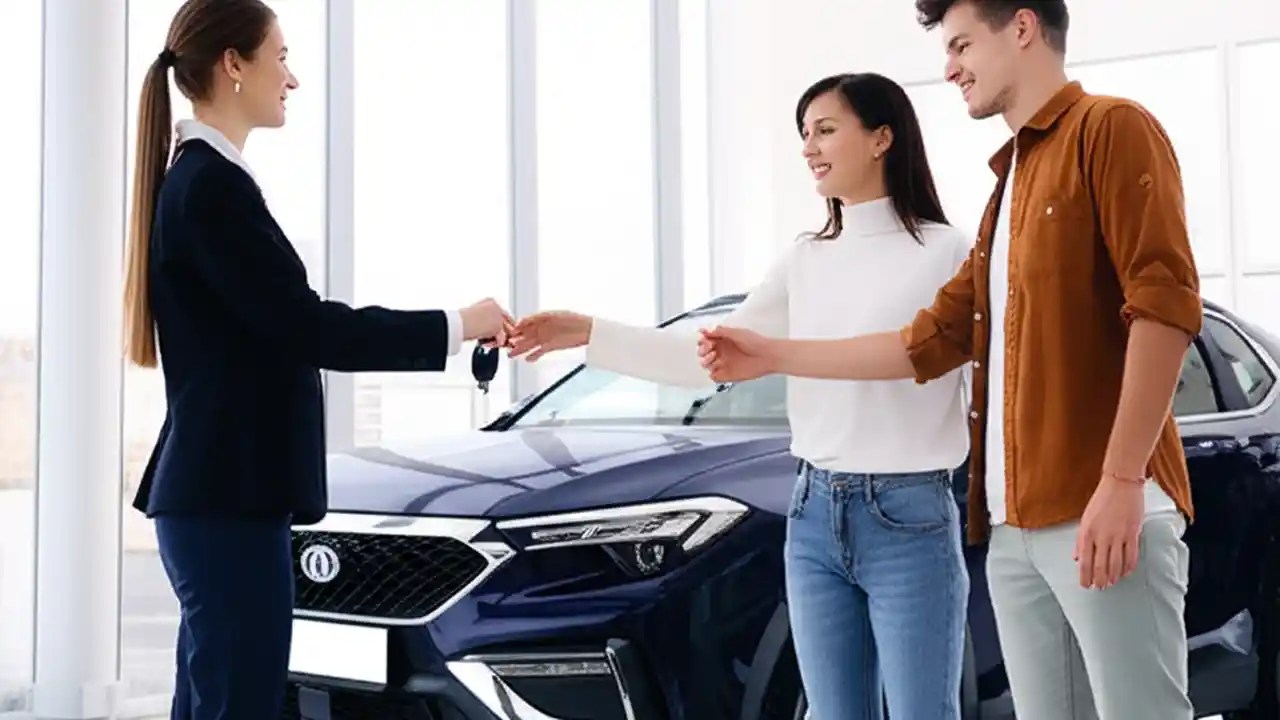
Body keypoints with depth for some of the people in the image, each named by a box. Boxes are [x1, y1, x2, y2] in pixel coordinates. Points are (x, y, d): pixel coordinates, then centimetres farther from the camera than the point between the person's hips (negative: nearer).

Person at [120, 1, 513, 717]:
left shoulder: (195, 178, 15)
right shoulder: (213, 184, -14)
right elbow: (305, 327, -18)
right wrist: (455, 326, -11)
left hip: (218, 490, 10)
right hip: (229, 495, -10)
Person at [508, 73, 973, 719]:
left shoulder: (947, 252, -6)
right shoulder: (804, 261, 10)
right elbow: (711, 359, 7)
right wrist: (587, 333, -1)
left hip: (910, 519, -6)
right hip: (814, 517, 6)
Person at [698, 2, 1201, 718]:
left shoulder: (1112, 128, -1)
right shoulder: (1009, 186, 24)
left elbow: (1165, 302, -13)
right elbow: (931, 341, 22)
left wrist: (1121, 481, -20)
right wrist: (773, 355, 21)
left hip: (1101, 510, -8)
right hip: (1015, 525, 8)